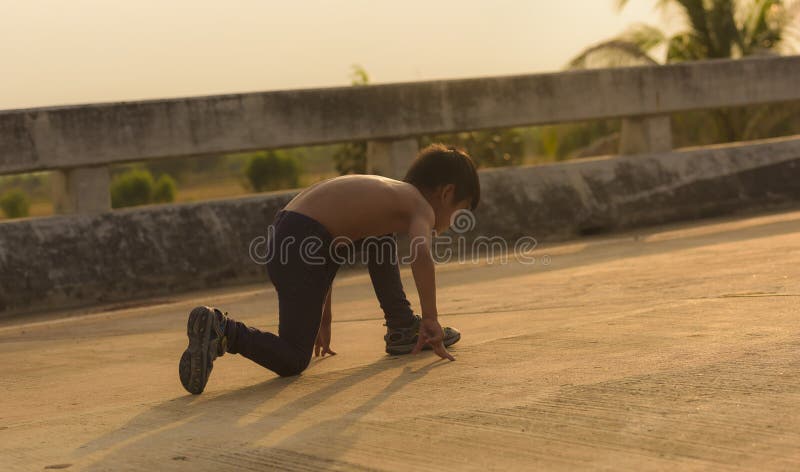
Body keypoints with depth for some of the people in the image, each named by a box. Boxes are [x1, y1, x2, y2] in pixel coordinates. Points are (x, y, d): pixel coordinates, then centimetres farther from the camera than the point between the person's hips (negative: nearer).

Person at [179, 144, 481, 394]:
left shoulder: (387, 192, 28)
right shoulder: (421, 207, 4)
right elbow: (420, 253, -20)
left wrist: (324, 319, 37)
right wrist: (431, 320, -13)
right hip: (304, 248, -10)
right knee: (293, 361, -9)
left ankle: (402, 329, 33)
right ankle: (223, 332, -18)